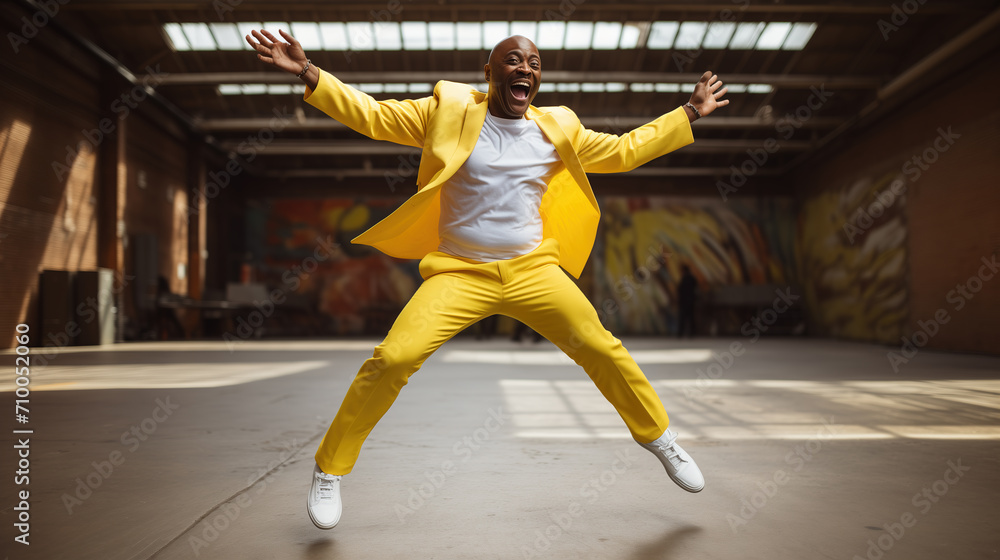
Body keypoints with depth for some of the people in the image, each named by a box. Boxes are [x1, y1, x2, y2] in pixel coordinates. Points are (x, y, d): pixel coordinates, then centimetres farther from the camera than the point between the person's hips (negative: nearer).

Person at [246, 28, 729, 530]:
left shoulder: (556, 129, 8)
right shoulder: (449, 111, 0)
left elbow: (622, 151, 18)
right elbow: (372, 115, -2)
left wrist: (689, 113, 19)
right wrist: (307, 74, -12)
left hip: (533, 271, 3)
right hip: (460, 273, -2)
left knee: (603, 350, -2)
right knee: (391, 359, -18)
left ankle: (659, 438, 25)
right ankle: (329, 470, 4)